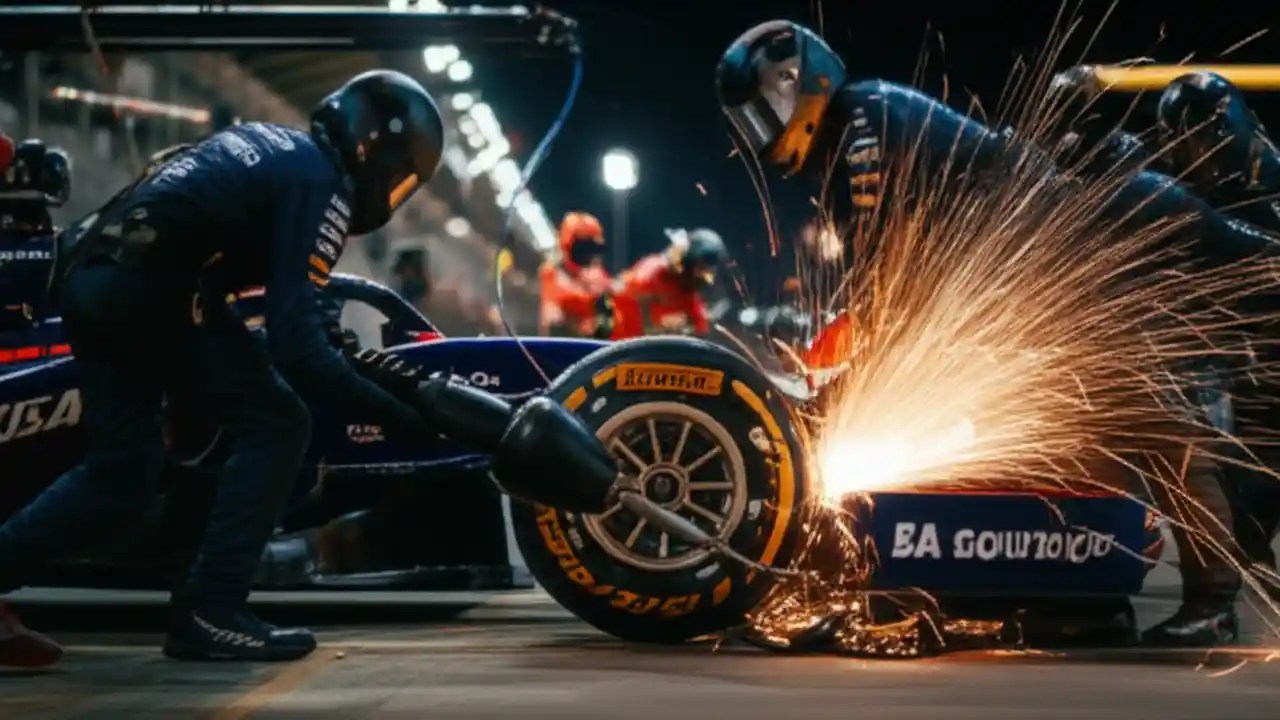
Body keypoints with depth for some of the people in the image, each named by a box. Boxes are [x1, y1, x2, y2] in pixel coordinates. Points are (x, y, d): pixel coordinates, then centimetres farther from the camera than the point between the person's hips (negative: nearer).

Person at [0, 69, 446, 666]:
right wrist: (393, 412, -7)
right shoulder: (323, 184, -1)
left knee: (121, 470, 16)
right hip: (148, 280, -9)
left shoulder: (270, 145, 26)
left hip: (85, 276, 9)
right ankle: (210, 611, -1)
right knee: (275, 426, 0)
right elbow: (294, 340, -11)